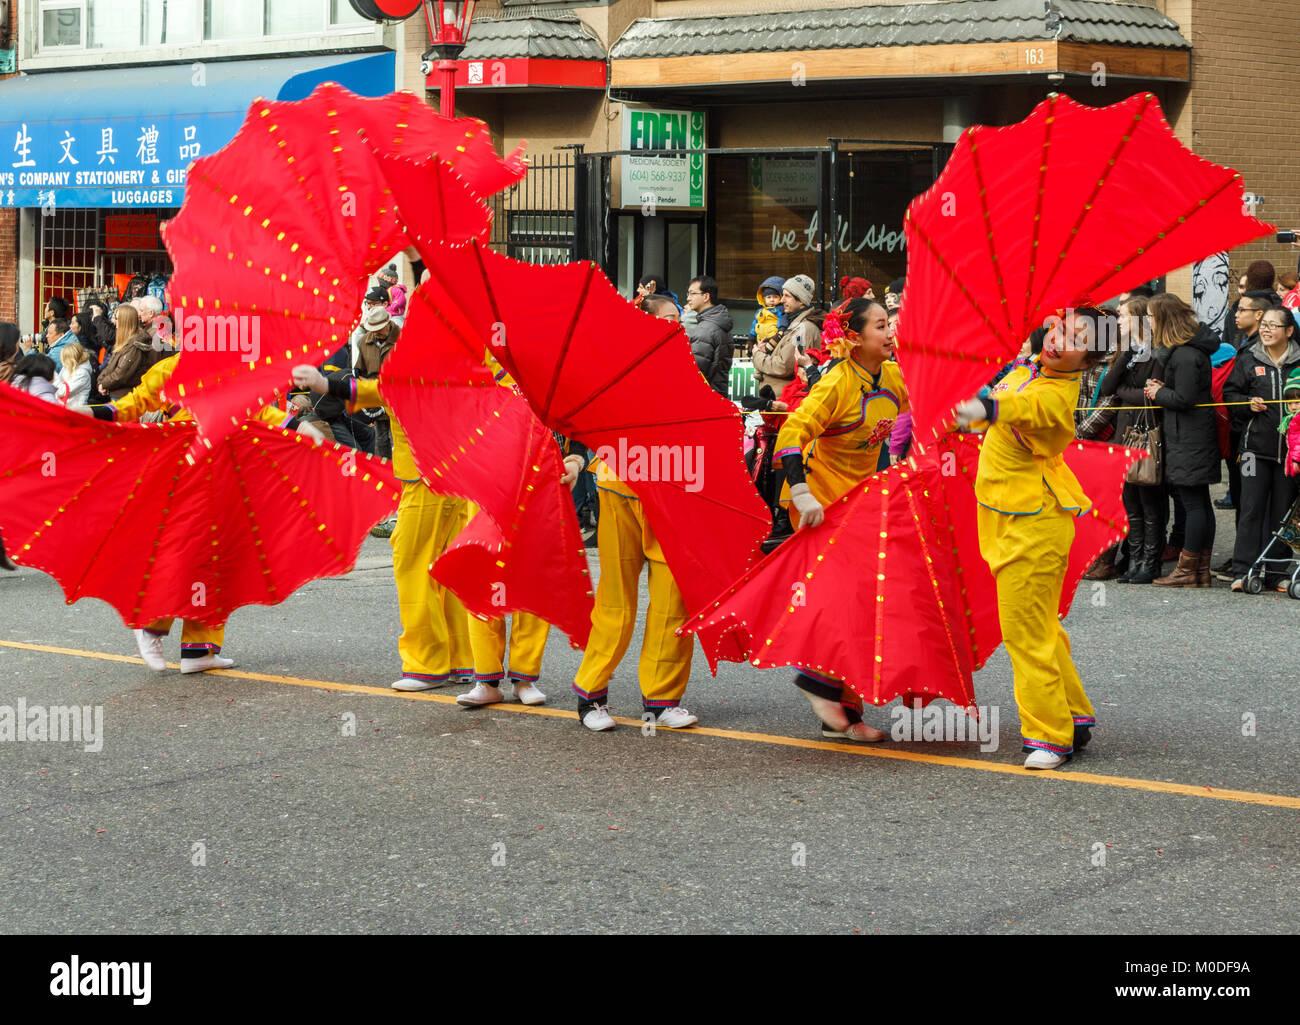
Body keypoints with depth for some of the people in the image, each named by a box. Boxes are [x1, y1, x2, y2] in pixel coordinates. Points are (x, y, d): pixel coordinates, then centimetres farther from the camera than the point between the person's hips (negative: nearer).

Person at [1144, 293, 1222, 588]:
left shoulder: (1185, 355, -19)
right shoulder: (1184, 349, 13)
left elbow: (1184, 399, -21)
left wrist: (1159, 392, -5)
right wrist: (1160, 389, 2)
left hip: (1189, 439, -11)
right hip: (1194, 437, 11)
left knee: (1193, 503, -5)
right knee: (1200, 503, 12)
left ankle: (1187, 570, -2)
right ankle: (1202, 570, 16)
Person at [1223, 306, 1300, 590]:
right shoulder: (1247, 360, 7)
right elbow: (1230, 393, 12)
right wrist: (1248, 405, -5)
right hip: (1255, 446, 0)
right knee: (1251, 509, -5)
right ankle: (1243, 571, -4)